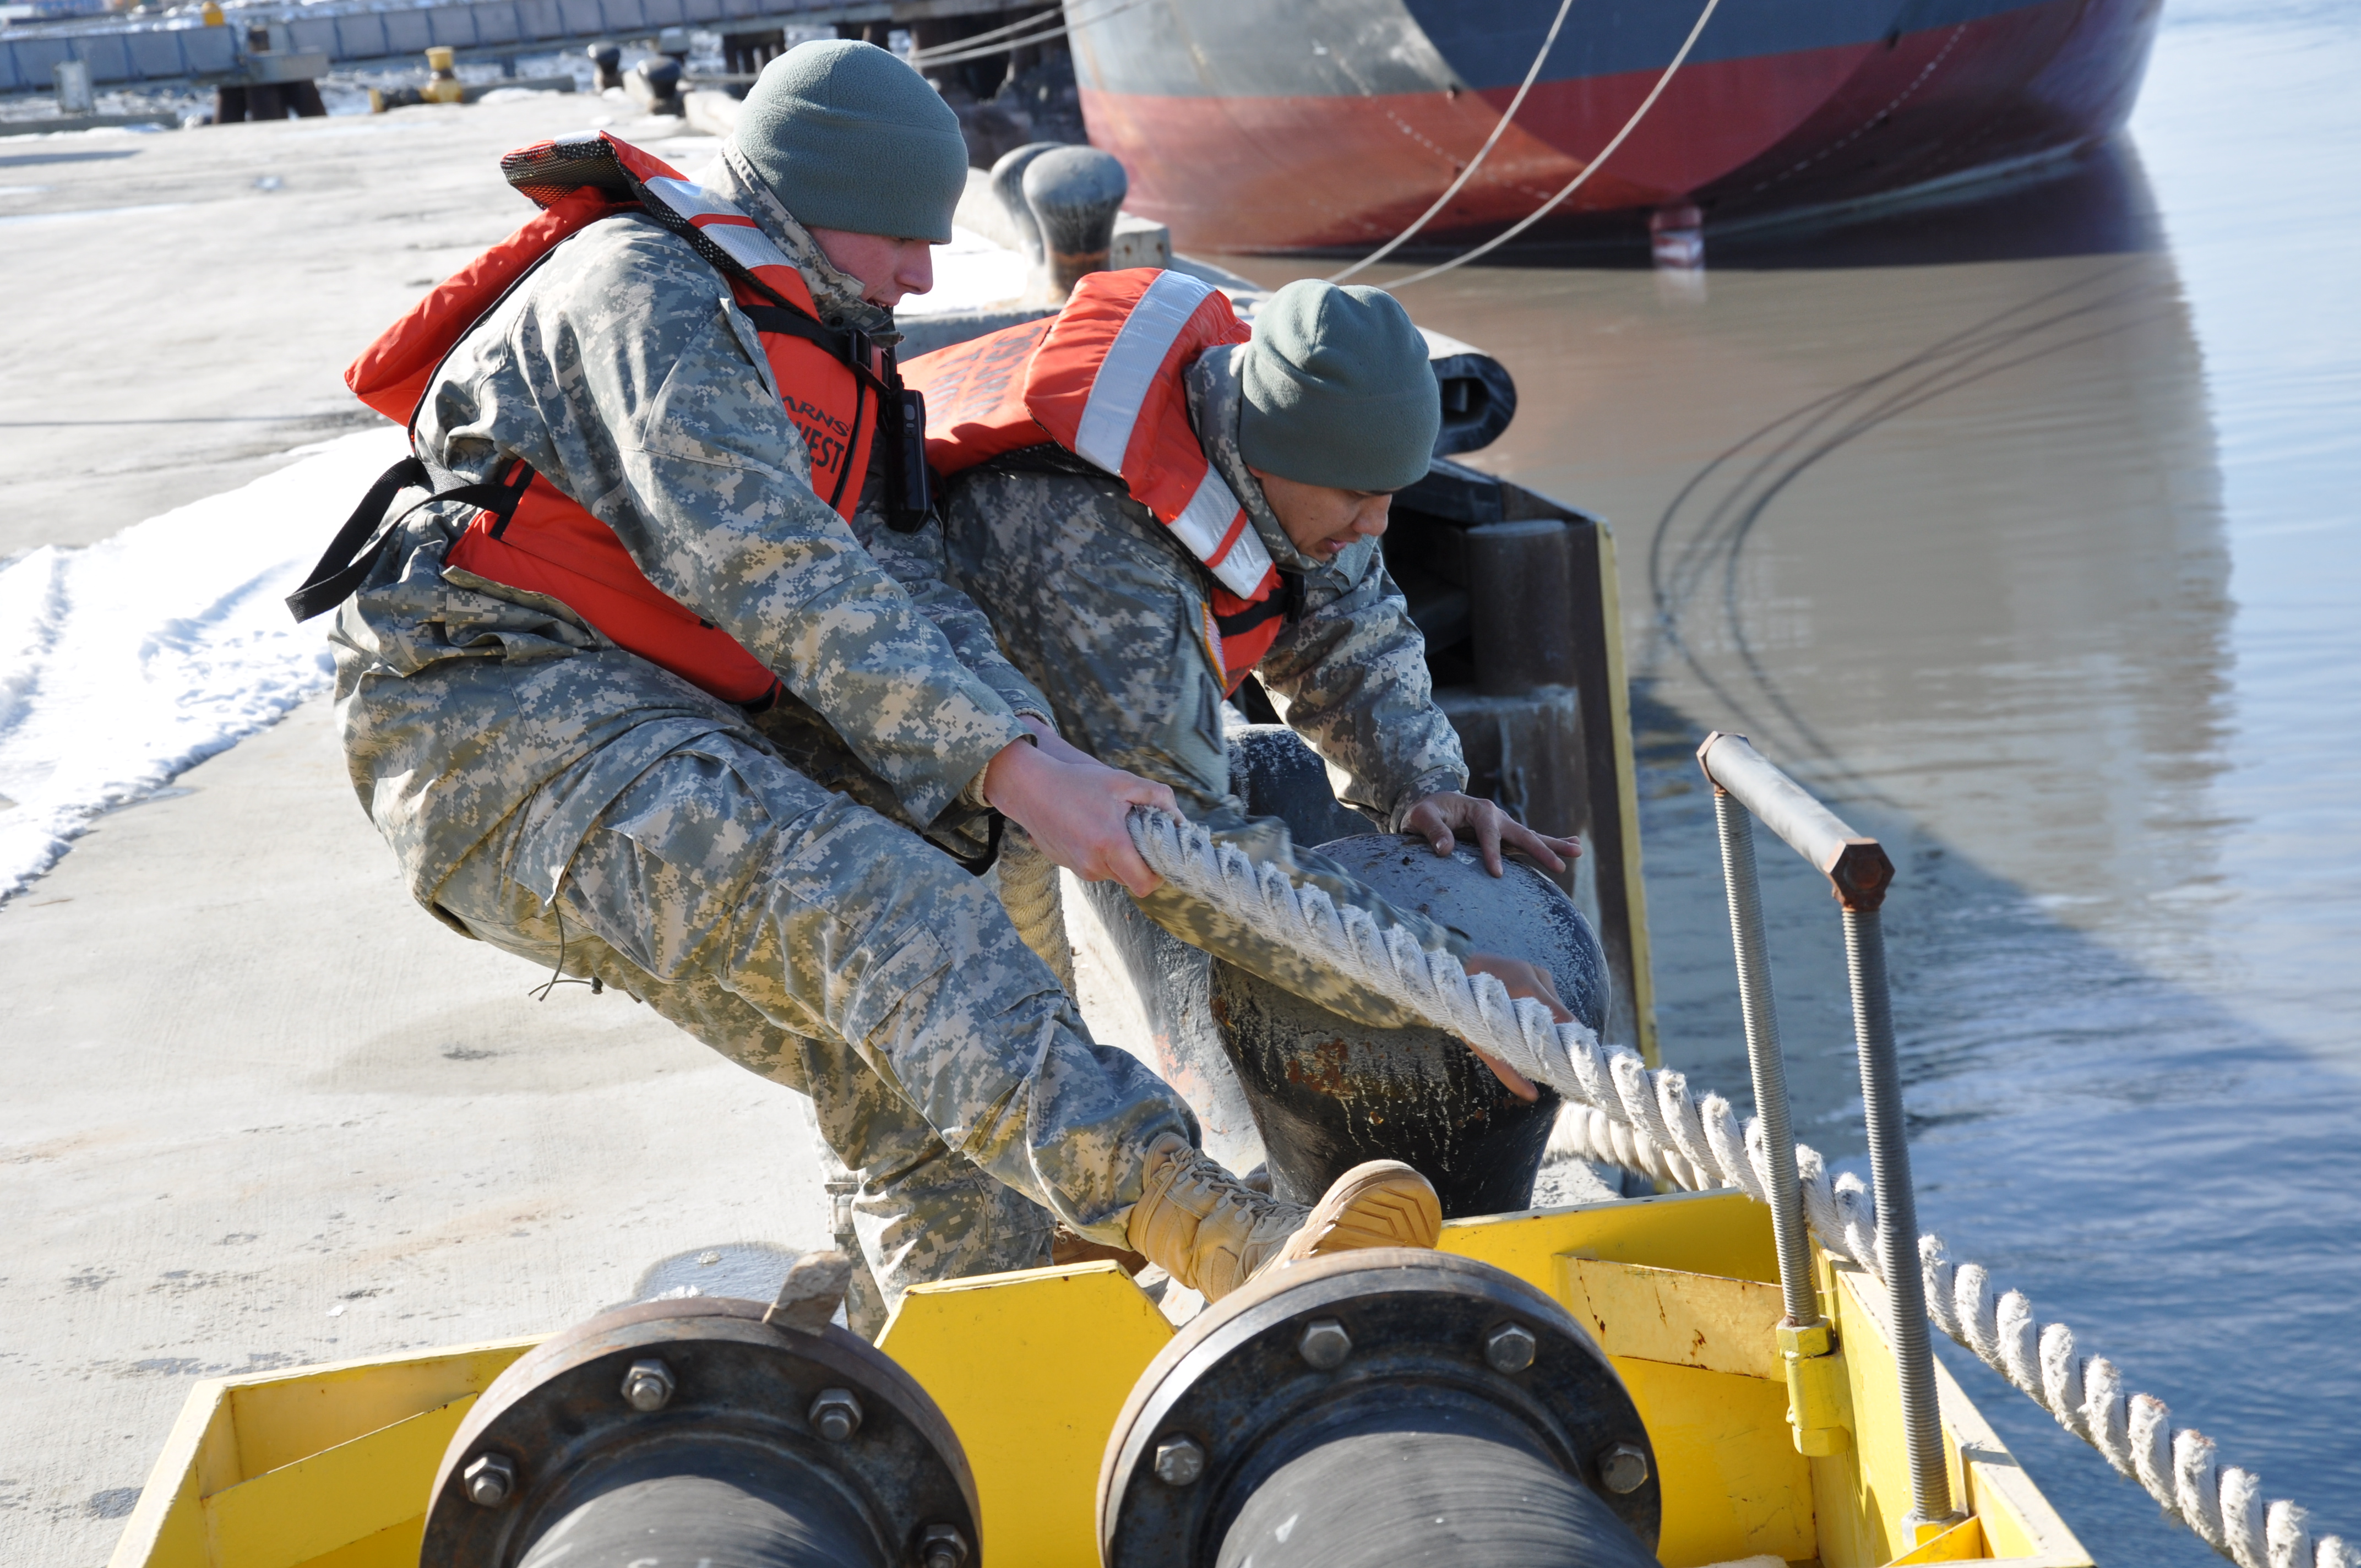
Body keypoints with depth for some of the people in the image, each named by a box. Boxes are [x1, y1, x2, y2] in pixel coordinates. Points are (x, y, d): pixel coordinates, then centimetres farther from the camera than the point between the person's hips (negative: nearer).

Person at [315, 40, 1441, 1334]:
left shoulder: (821, 355, 20)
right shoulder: (642, 293, -10)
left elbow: (901, 592, 8)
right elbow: (774, 574, -22)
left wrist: (1034, 757, -12)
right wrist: (1011, 768, -28)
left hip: (667, 732, 10)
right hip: (502, 728, -10)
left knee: (924, 1070, 0)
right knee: (867, 898, -31)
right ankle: (1207, 1231, -46)